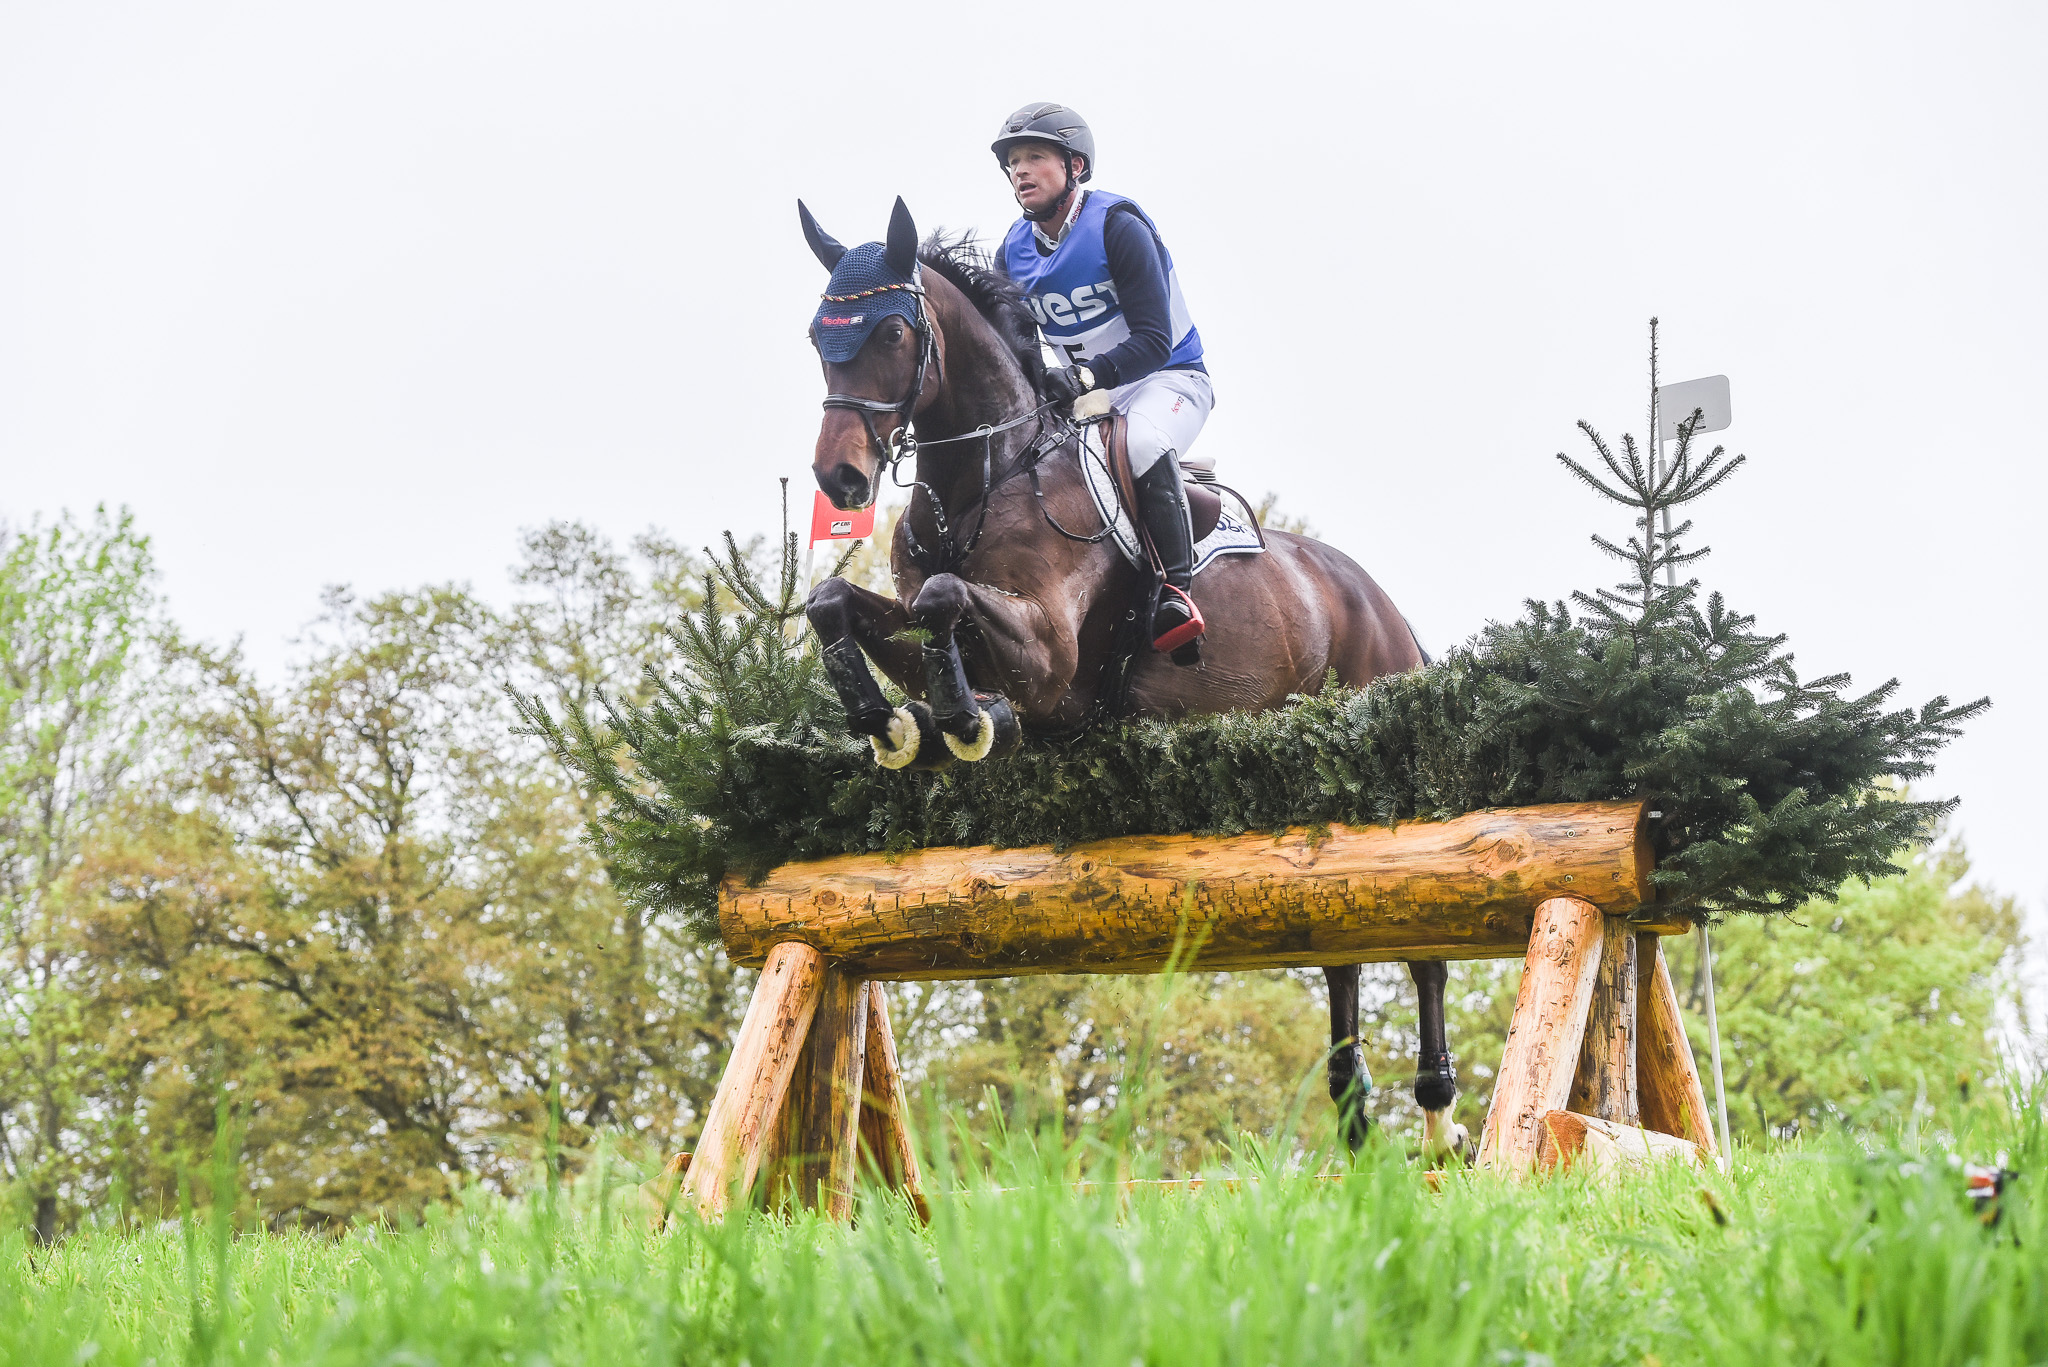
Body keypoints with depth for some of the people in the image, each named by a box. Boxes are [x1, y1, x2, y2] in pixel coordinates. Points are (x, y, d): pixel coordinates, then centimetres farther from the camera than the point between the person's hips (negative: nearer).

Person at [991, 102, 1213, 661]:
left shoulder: (1117, 226, -17)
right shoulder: (1015, 250, 2)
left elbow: (1154, 340, -22)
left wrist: (1086, 375, -38)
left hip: (1167, 378, -7)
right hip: (1086, 390, 7)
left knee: (1143, 441, -38)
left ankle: (1177, 589, -30)